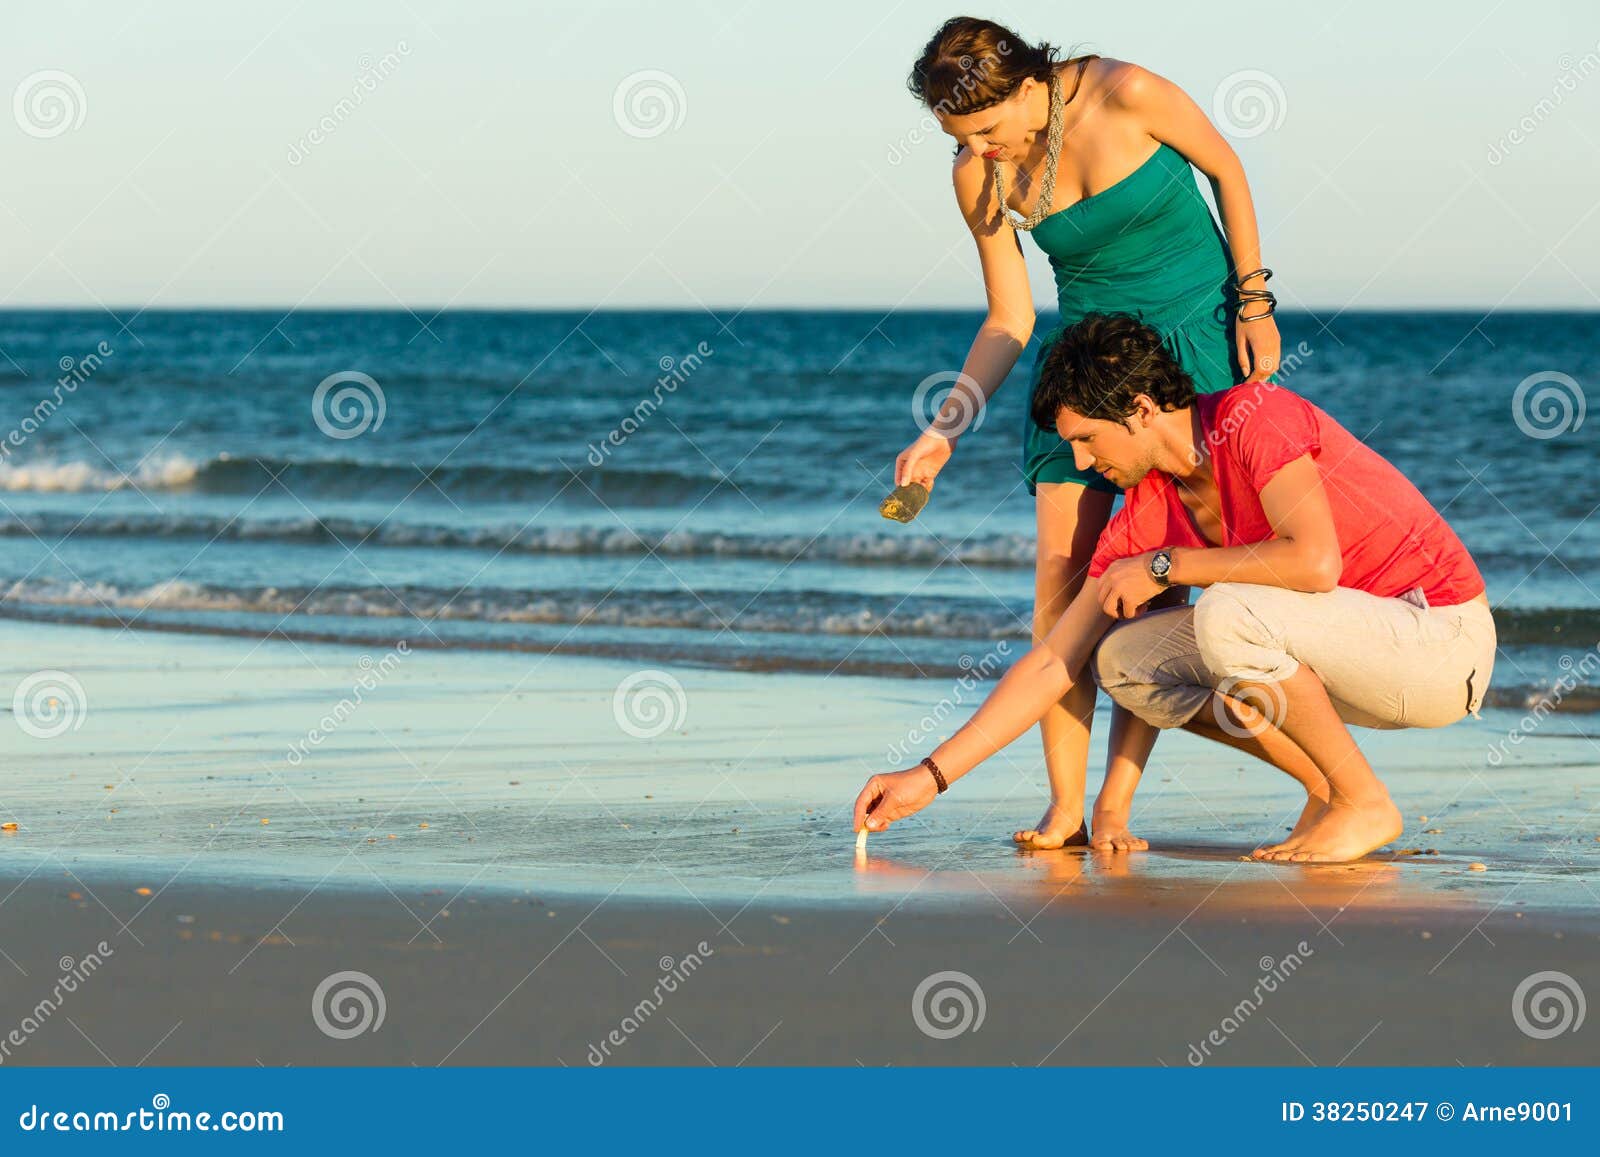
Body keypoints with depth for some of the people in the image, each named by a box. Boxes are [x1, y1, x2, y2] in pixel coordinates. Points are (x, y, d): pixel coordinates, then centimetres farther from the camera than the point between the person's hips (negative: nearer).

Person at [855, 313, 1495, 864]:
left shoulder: (1257, 417, -18)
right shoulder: (1146, 514, 3)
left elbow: (1315, 562, -33)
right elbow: (1053, 663, 5)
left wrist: (1167, 566, -20)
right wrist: (931, 776, -1)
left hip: (1443, 643, -8)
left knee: (1226, 614, -30)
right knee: (1122, 655, 0)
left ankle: (1365, 803, -13)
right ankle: (1326, 790, 5)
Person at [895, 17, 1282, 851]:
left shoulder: (1123, 94, -21)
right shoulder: (979, 178, -8)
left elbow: (1224, 166, -4)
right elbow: (1009, 320, -1)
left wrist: (1253, 302, -4)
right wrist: (946, 428, -13)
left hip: (1198, 340, -3)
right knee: (1061, 571, -9)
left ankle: (1116, 805, -8)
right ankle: (1063, 807, -7)